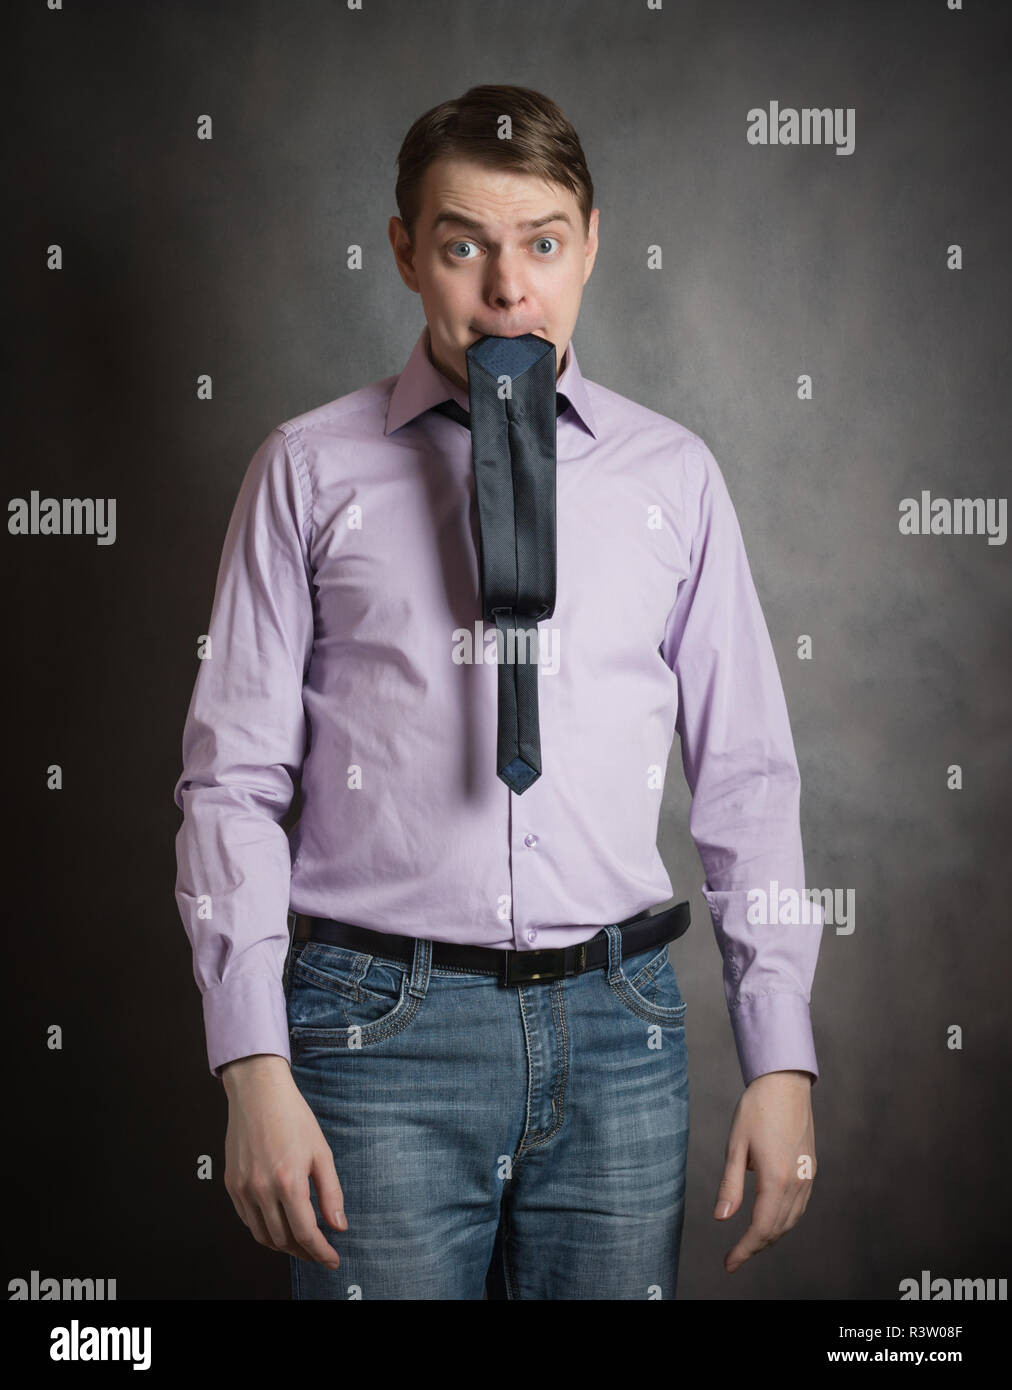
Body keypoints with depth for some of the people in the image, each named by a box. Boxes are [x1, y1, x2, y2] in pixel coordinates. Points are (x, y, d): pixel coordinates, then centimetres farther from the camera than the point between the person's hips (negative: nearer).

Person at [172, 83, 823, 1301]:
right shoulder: (311, 469, 4)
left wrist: (781, 1060, 2)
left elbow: (746, 780, 8)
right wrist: (255, 1068, -7)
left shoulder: (673, 474, 8)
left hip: (618, 1021, 2)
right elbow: (232, 781, 1)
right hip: (383, 1022, -1)